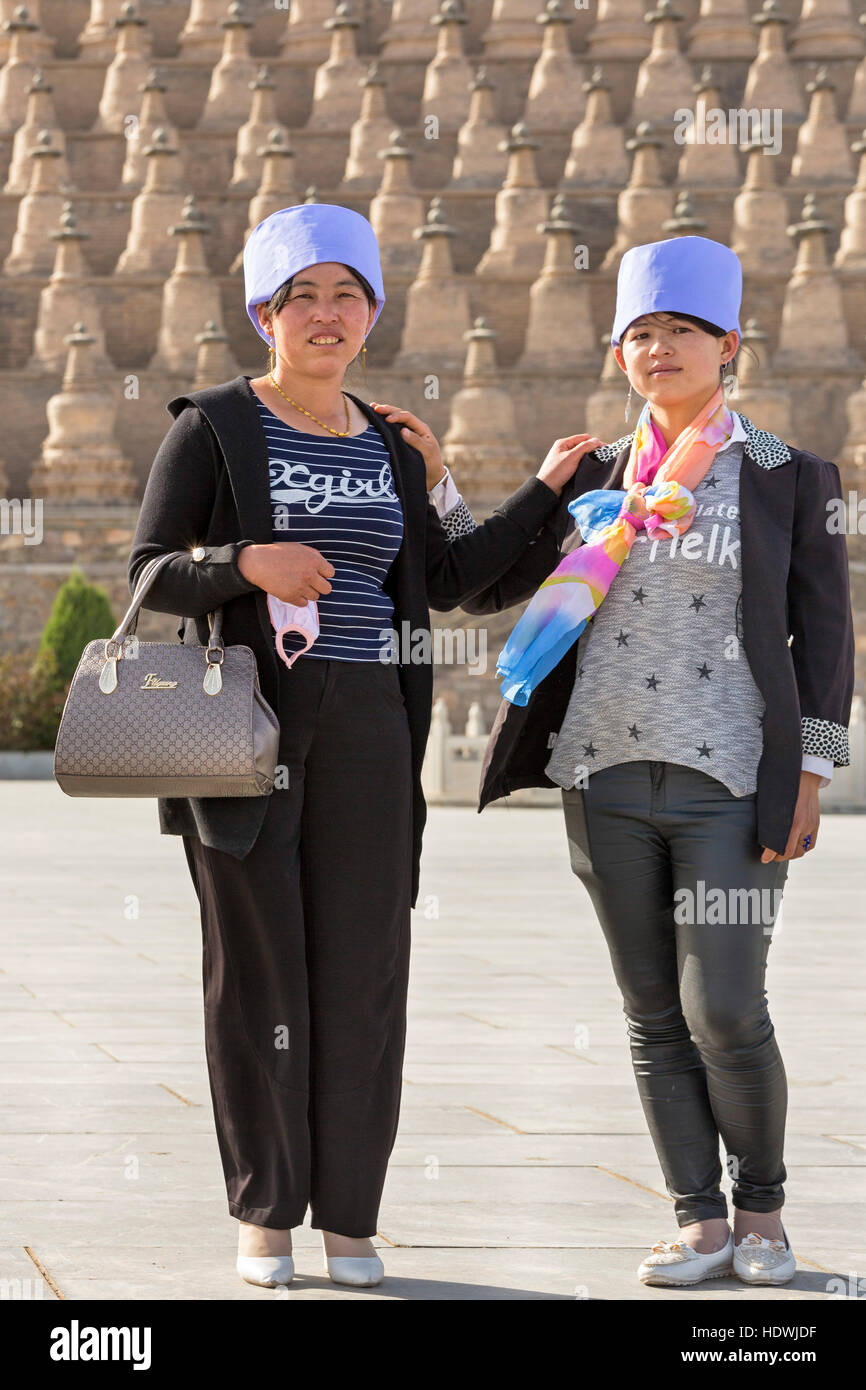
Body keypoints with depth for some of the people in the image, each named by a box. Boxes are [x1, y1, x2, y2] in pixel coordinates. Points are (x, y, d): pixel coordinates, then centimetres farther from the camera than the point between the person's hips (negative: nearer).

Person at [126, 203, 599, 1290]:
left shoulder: (388, 445, 14)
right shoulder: (214, 426, 0)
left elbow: (445, 582, 20)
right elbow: (149, 576, -4)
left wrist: (546, 490, 19)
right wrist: (246, 562, -21)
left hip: (366, 729, 4)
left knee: (362, 970, 1)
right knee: (256, 965, -1)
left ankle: (349, 1218, 8)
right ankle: (264, 1215, 9)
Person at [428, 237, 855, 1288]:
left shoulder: (787, 479, 2)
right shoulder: (598, 479, 10)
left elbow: (823, 637, 2)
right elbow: (487, 591, 14)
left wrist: (809, 780, -5)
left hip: (729, 786, -3)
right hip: (608, 779, 4)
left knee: (724, 1013, -10)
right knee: (654, 1016, 4)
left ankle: (761, 1208, 11)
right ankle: (700, 1222, 12)